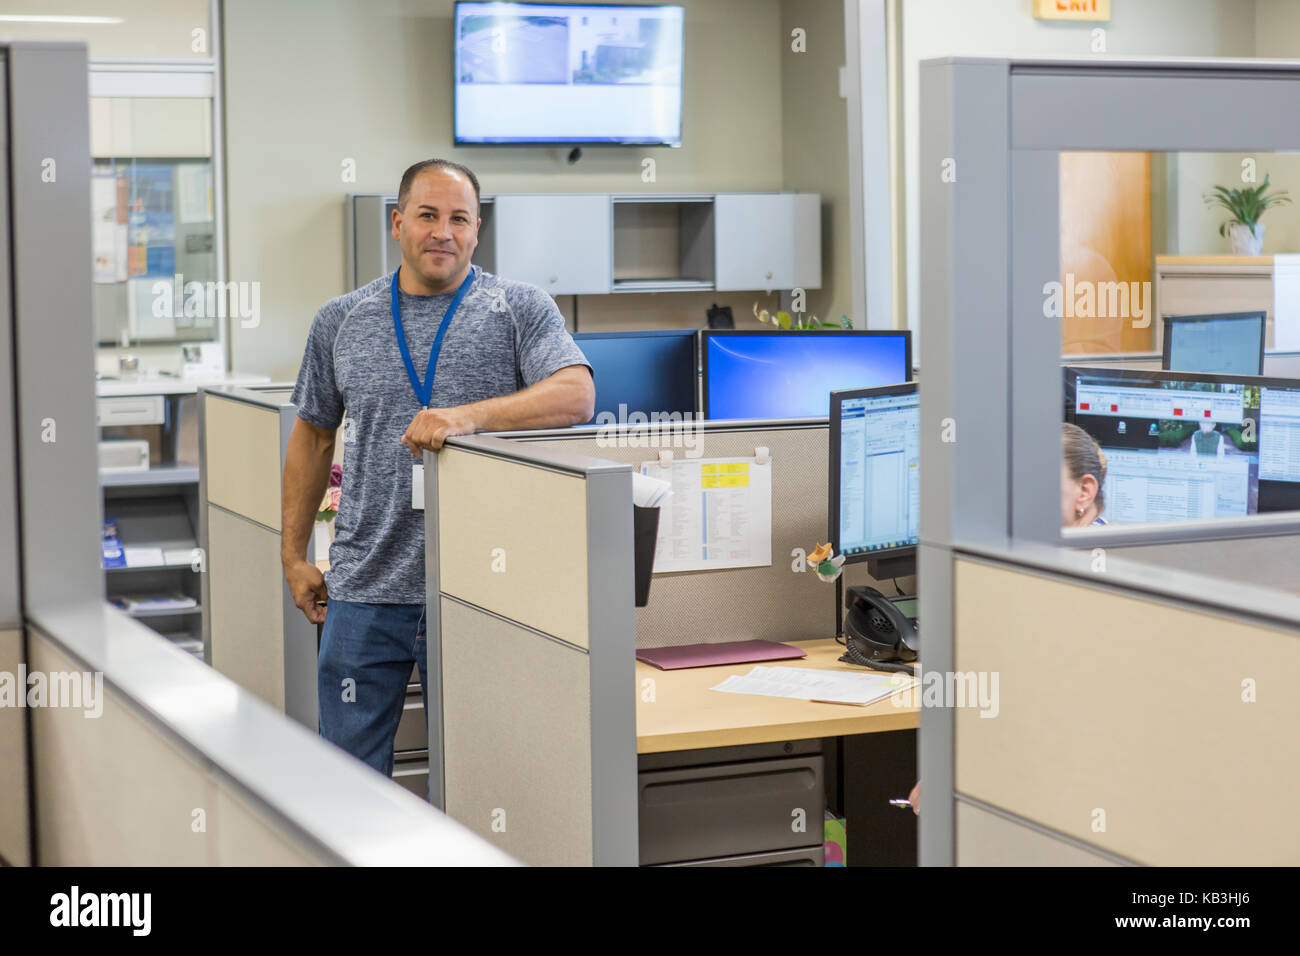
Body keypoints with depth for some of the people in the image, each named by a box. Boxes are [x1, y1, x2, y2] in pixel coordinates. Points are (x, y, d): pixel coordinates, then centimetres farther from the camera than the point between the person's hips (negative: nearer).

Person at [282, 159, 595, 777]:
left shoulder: (521, 310, 0)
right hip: (365, 586, 2)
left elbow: (576, 396, -17)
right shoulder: (341, 320, 9)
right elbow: (313, 435, 18)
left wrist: (467, 416, -30)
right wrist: (294, 554, 14)